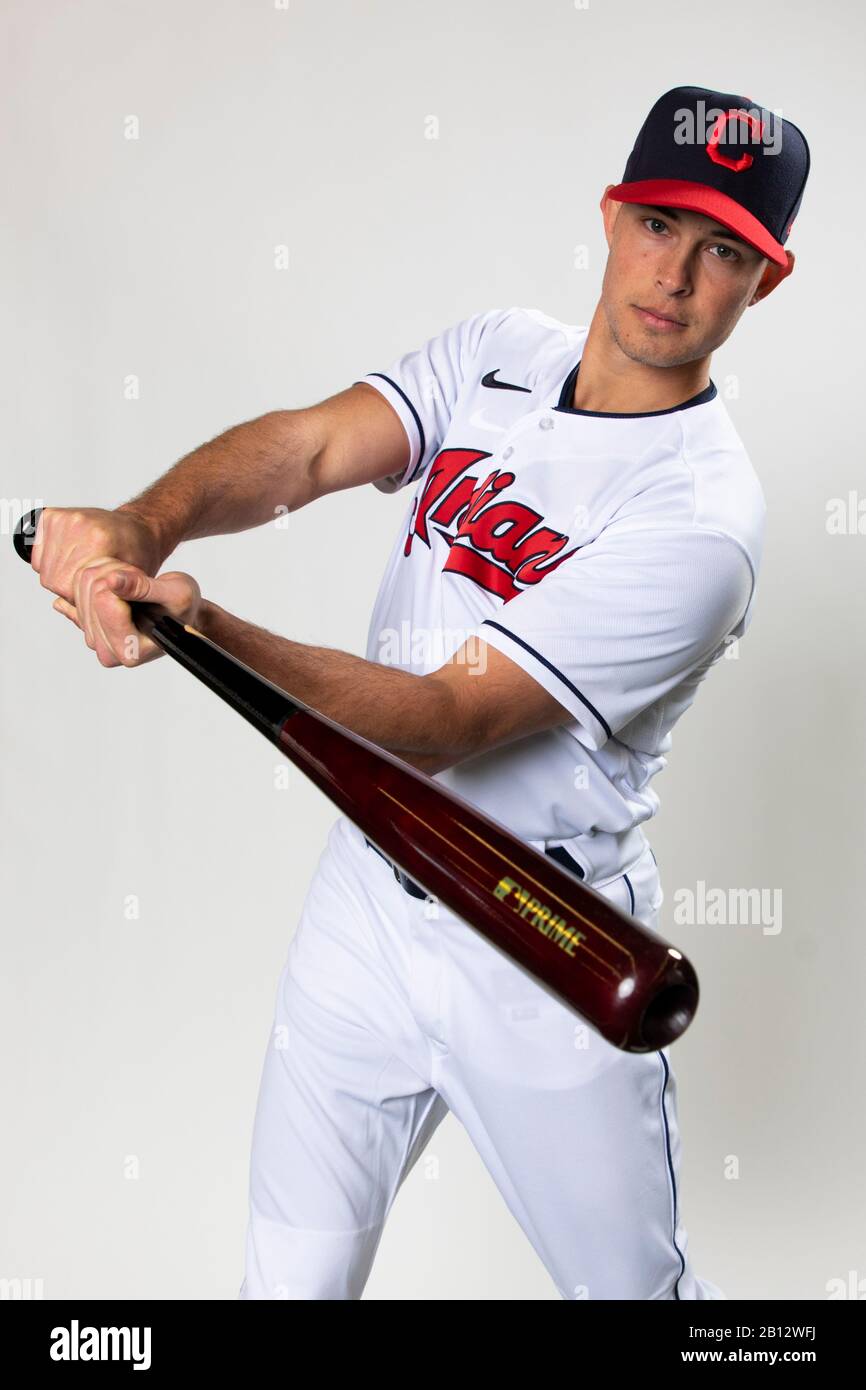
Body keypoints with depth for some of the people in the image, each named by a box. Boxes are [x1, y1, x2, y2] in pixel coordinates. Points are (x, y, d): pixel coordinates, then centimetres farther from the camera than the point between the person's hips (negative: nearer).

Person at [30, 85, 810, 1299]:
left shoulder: (700, 517, -21)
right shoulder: (500, 351, 0)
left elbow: (439, 724, -26)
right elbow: (311, 444, -14)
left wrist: (204, 627, -39)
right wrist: (142, 527, -34)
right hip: (366, 890, 5)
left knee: (632, 1285, 15)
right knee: (294, 1274, 17)